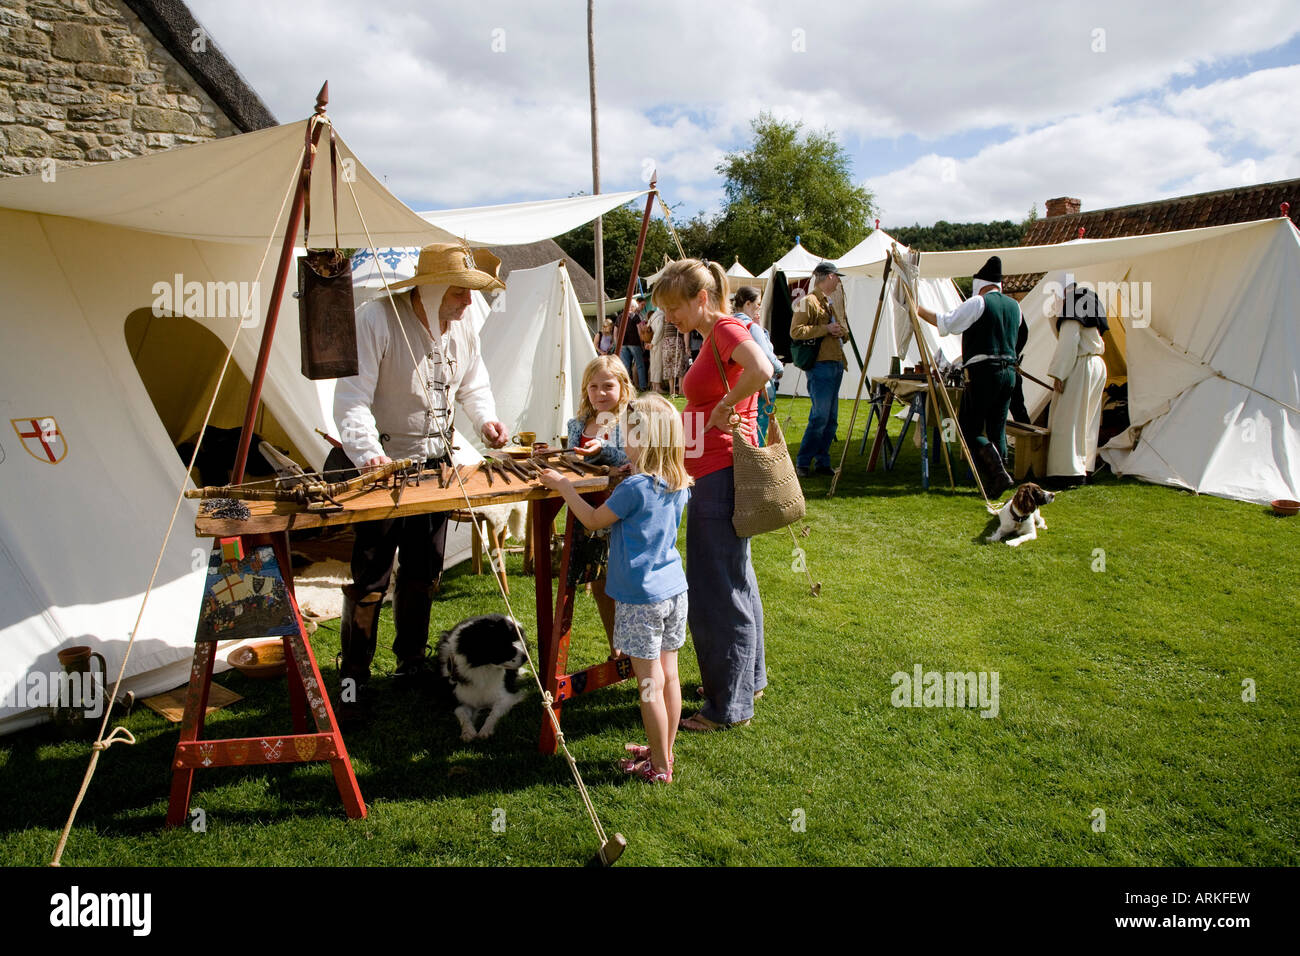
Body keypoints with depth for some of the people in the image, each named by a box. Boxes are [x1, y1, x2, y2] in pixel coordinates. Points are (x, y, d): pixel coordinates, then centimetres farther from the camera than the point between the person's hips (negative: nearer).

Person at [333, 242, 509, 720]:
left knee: (423, 573, 15)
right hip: (383, 465, -6)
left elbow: (473, 384, 17)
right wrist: (366, 450, -36)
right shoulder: (377, 318, -18)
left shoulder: (462, 325, 2)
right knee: (369, 578, -2)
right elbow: (352, 398, -21)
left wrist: (485, 418, -3)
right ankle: (352, 676, 12)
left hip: (436, 462, 6)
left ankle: (412, 661, 31)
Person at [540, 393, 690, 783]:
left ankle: (659, 766, 14)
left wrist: (564, 486, 0)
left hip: (641, 600, -8)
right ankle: (663, 749, 30)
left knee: (650, 684, 3)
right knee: (668, 676, 16)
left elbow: (595, 520, -9)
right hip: (674, 591, 8)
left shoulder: (635, 487, -20)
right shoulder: (679, 484, 3)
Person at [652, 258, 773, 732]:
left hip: (722, 478, -11)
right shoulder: (712, 337, 15)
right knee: (734, 582, 21)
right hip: (713, 476, 11)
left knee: (717, 592, -1)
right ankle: (748, 678, 37)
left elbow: (761, 369, -36)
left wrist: (726, 408, -22)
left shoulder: (726, 328, -14)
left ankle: (729, 706, 13)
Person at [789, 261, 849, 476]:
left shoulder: (830, 303, 23)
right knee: (820, 416, -11)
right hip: (820, 365, -9)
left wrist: (841, 331, 7)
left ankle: (822, 462, 15)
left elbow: (844, 332, 31)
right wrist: (826, 329, -16)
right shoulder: (808, 302, -6)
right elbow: (796, 331, -16)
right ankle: (802, 463, -3)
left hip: (836, 365, 9)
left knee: (831, 419, 8)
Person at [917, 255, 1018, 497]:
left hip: (983, 372, -7)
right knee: (997, 429, 10)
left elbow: (946, 324, -10)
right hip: (1009, 371, 7)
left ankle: (997, 473, -16)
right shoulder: (1015, 306, 15)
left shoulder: (978, 303, -7)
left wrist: (921, 311, 2)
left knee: (970, 430, -2)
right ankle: (993, 484, 11)